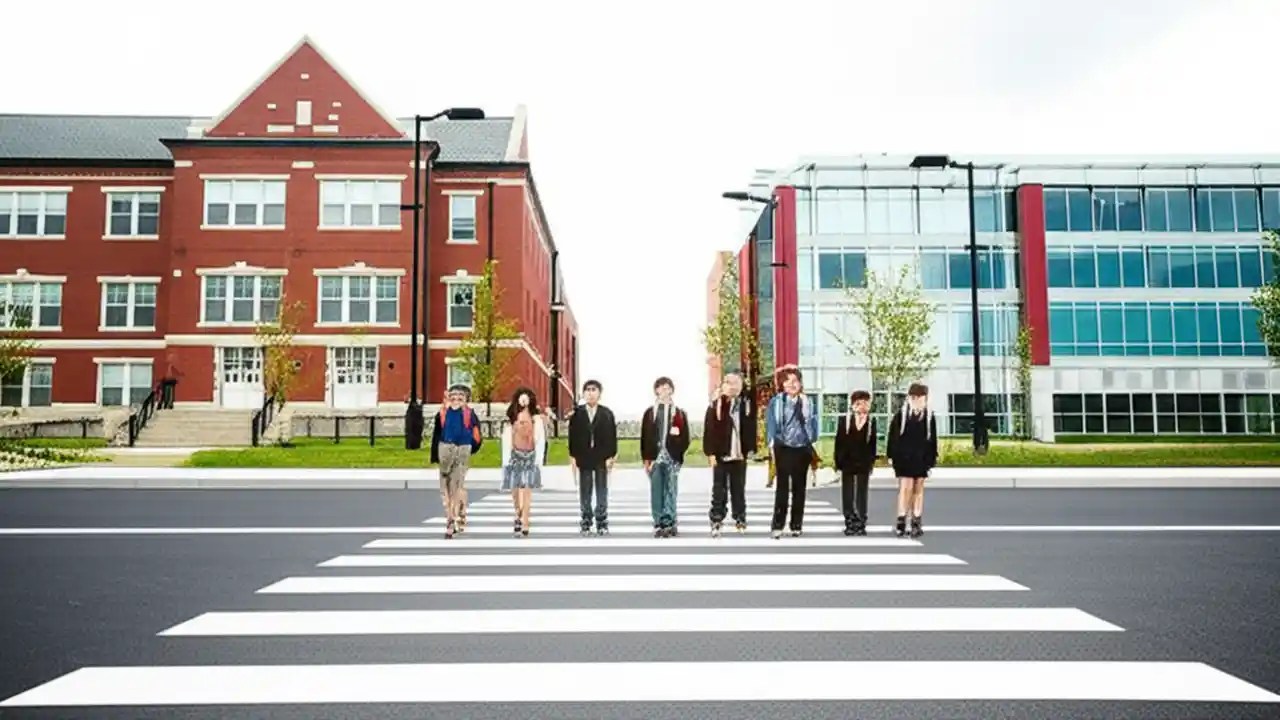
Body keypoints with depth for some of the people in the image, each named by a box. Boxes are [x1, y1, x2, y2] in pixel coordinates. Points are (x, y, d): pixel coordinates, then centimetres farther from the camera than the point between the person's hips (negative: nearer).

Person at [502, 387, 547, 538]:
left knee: (527, 491, -6)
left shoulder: (536, 418, 3)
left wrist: (539, 460, -5)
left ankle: (524, 525, -5)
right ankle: (518, 515, 30)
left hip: (530, 456, -1)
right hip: (515, 456, 1)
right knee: (515, 489, 4)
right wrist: (506, 459, -4)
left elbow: (540, 439, 1)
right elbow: (506, 439, 2)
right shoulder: (512, 417, 5)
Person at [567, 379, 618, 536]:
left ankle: (602, 523, 10)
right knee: (584, 493, 5)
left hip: (602, 458, 0)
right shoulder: (576, 413, 2)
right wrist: (573, 456, -2)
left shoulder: (607, 413, 1)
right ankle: (586, 523, 11)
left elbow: (612, 436, 1)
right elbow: (572, 436, 3)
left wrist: (611, 457, -5)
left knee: (602, 493, 4)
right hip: (583, 458, 0)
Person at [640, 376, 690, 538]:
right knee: (656, 493, 2)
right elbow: (644, 437, 5)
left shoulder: (679, 413, 10)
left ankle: (669, 524, 5)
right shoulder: (649, 413, 9)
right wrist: (646, 459, -2)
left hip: (672, 458, 0)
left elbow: (685, 438, 8)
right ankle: (659, 524, 7)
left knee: (670, 492, 1)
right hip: (655, 458, 0)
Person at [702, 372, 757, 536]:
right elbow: (709, 430, -7)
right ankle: (716, 521, 9)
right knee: (719, 490, 3)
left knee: (739, 489, 12)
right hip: (720, 454, -2)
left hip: (740, 454, 3)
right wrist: (710, 452, -12)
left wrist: (751, 449, 1)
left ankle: (740, 519, 23)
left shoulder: (747, 404, 5)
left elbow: (751, 429, 7)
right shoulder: (715, 405, -4)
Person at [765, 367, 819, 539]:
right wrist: (772, 447, -6)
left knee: (799, 488, 8)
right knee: (782, 487, -5)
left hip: (802, 450, 2)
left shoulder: (808, 403, 5)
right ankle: (778, 526, -2)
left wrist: (813, 447, 6)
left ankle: (796, 525, 17)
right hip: (783, 449, -2)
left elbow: (813, 426, 9)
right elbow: (770, 425, -1)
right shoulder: (776, 402, -1)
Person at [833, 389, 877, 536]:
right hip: (847, 462, 0)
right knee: (847, 494, 6)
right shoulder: (843, 419, 0)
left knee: (862, 494, 3)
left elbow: (873, 443, 3)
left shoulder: (871, 421, 1)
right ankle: (850, 523, 13)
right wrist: (837, 461, -3)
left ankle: (861, 524, 7)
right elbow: (838, 441, 0)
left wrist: (872, 461, -1)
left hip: (864, 462, 0)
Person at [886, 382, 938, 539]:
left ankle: (916, 523, 14)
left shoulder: (929, 416, 4)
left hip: (922, 457, 2)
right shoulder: (901, 414, -2)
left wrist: (932, 458, 5)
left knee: (918, 489, 8)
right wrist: (891, 455, -3)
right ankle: (902, 521, -4)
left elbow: (933, 439, 7)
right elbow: (893, 436, -1)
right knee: (905, 487, -8)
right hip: (904, 457, -2)